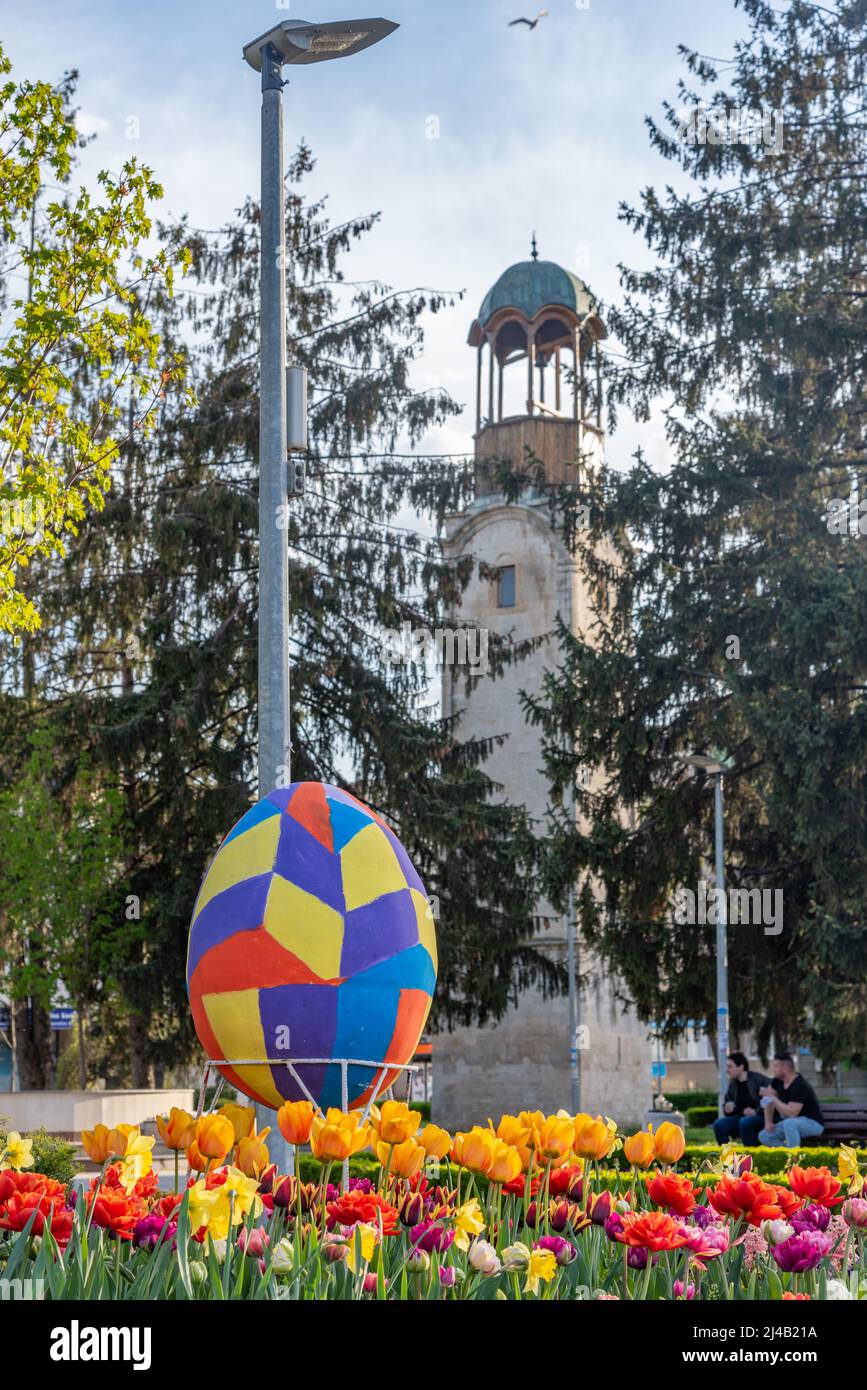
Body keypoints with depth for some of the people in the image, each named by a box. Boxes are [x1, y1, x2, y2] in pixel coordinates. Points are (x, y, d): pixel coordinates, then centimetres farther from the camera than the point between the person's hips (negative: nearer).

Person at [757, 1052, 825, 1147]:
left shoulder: (799, 1086, -26)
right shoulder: (778, 1080, -1)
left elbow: (791, 1113, -34)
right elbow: (767, 1100, 12)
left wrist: (772, 1097, -28)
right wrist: (768, 1122, 1)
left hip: (813, 1124, -9)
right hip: (792, 1122, 9)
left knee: (789, 1123, -39)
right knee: (764, 1136, -5)